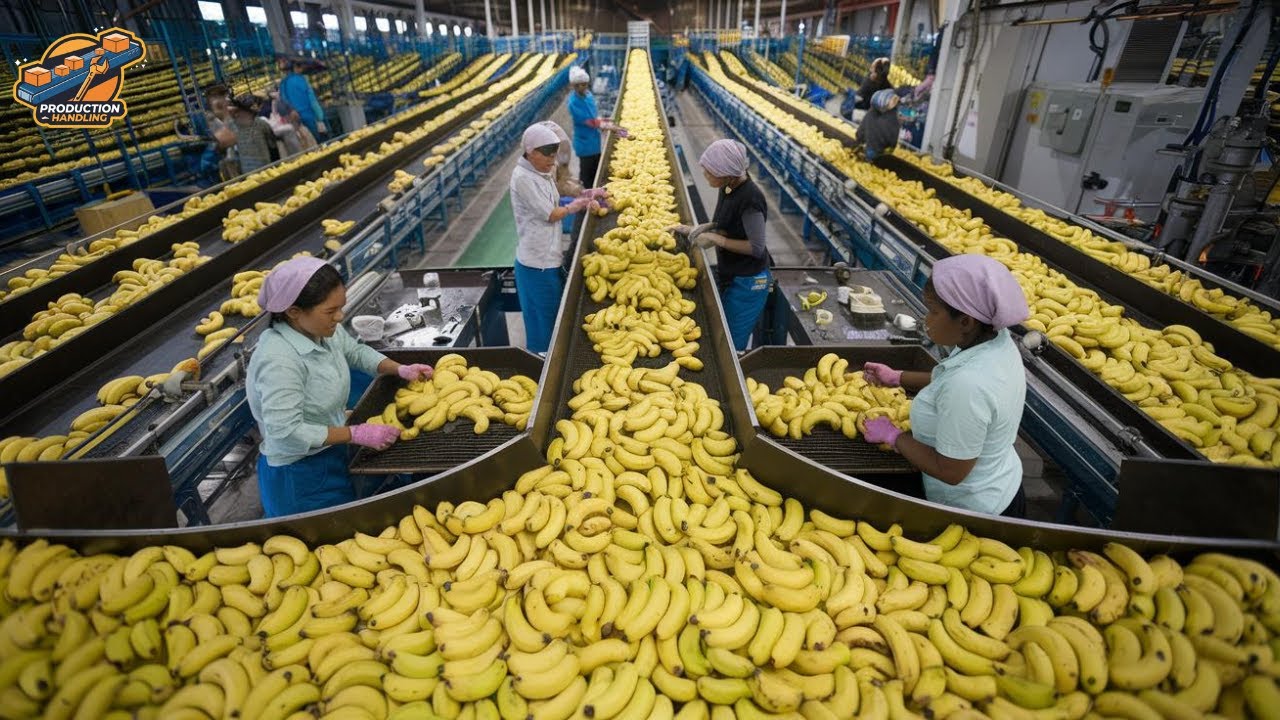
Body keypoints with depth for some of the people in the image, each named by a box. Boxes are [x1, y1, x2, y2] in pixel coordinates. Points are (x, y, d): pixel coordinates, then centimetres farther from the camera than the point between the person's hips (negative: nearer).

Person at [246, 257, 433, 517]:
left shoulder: (324, 330, -6)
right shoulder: (279, 360, -30)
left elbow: (356, 352, 14)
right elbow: (287, 433, -31)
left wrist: (400, 369, 0)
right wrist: (357, 434, -25)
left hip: (330, 456, 8)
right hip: (299, 478, -8)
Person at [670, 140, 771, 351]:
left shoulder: (750, 198, -26)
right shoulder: (727, 187, 0)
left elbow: (756, 248, -24)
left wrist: (715, 239, -21)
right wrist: (693, 230, 1)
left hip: (747, 282, -9)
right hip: (728, 275, 9)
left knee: (732, 346, 3)